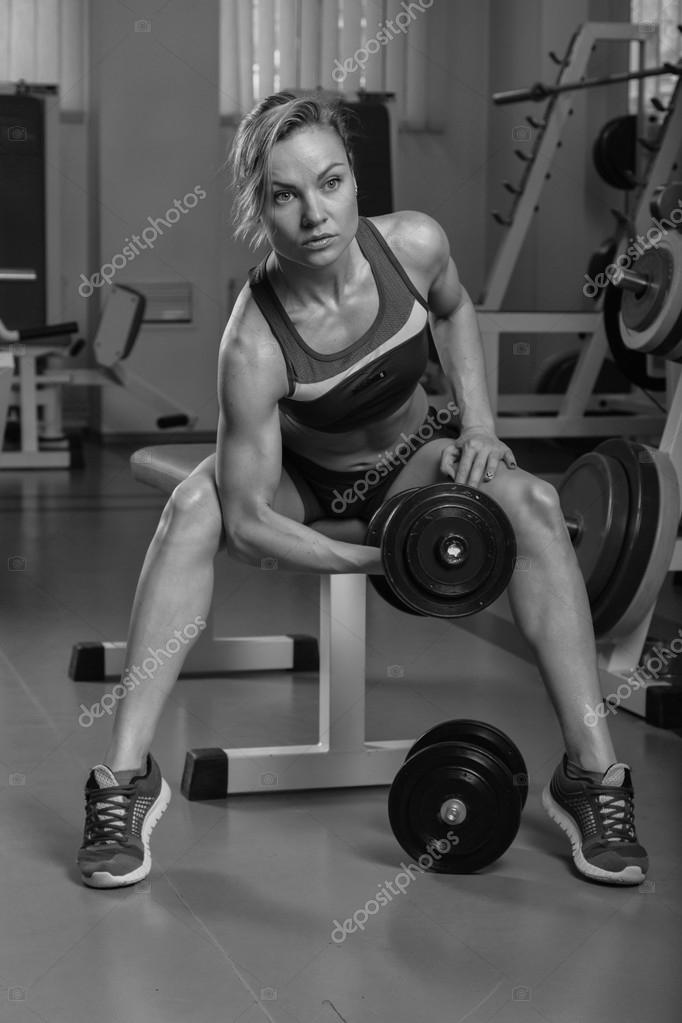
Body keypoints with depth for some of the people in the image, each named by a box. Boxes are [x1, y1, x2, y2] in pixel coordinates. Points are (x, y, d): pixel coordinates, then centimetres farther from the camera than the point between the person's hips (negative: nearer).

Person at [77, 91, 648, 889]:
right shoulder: (253, 344, -34)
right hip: (301, 482, -2)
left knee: (531, 502, -27)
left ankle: (592, 776, -22)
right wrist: (380, 560, -30)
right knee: (196, 507, -34)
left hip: (410, 461, 3)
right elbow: (248, 521, -30)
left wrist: (479, 425, -8)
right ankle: (124, 780, -27)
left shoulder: (414, 244, -24)